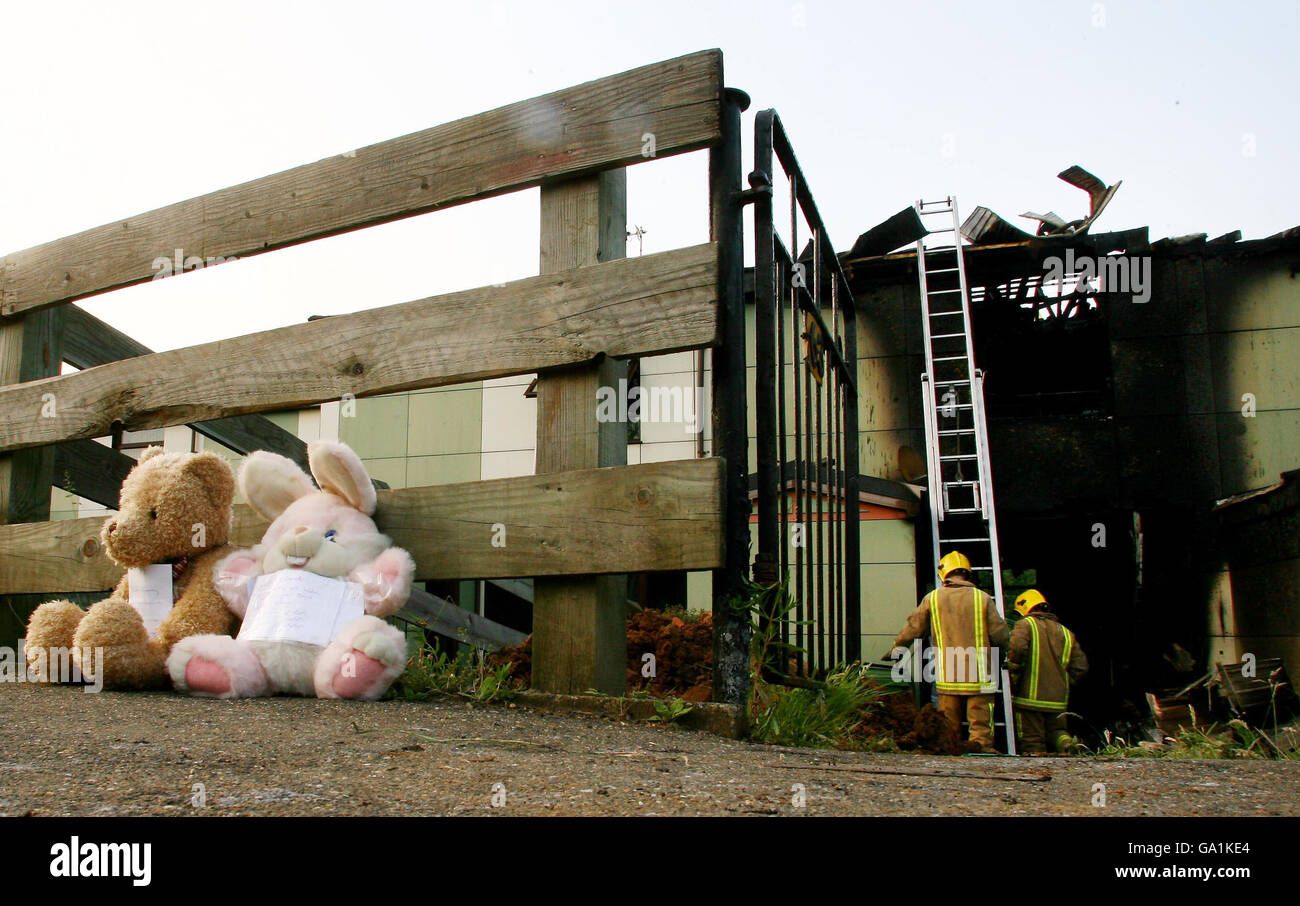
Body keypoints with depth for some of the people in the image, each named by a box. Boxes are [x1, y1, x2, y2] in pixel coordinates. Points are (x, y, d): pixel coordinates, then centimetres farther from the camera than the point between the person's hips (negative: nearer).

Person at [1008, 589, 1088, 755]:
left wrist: (1013, 679, -8)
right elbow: (1080, 666, 12)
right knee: (1056, 730, 19)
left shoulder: (1025, 625, -2)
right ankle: (1065, 741, -9)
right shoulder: (1065, 632, 16)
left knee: (1032, 739, 3)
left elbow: (1017, 649, -22)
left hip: (1030, 696, -5)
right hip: (1058, 698, 5)